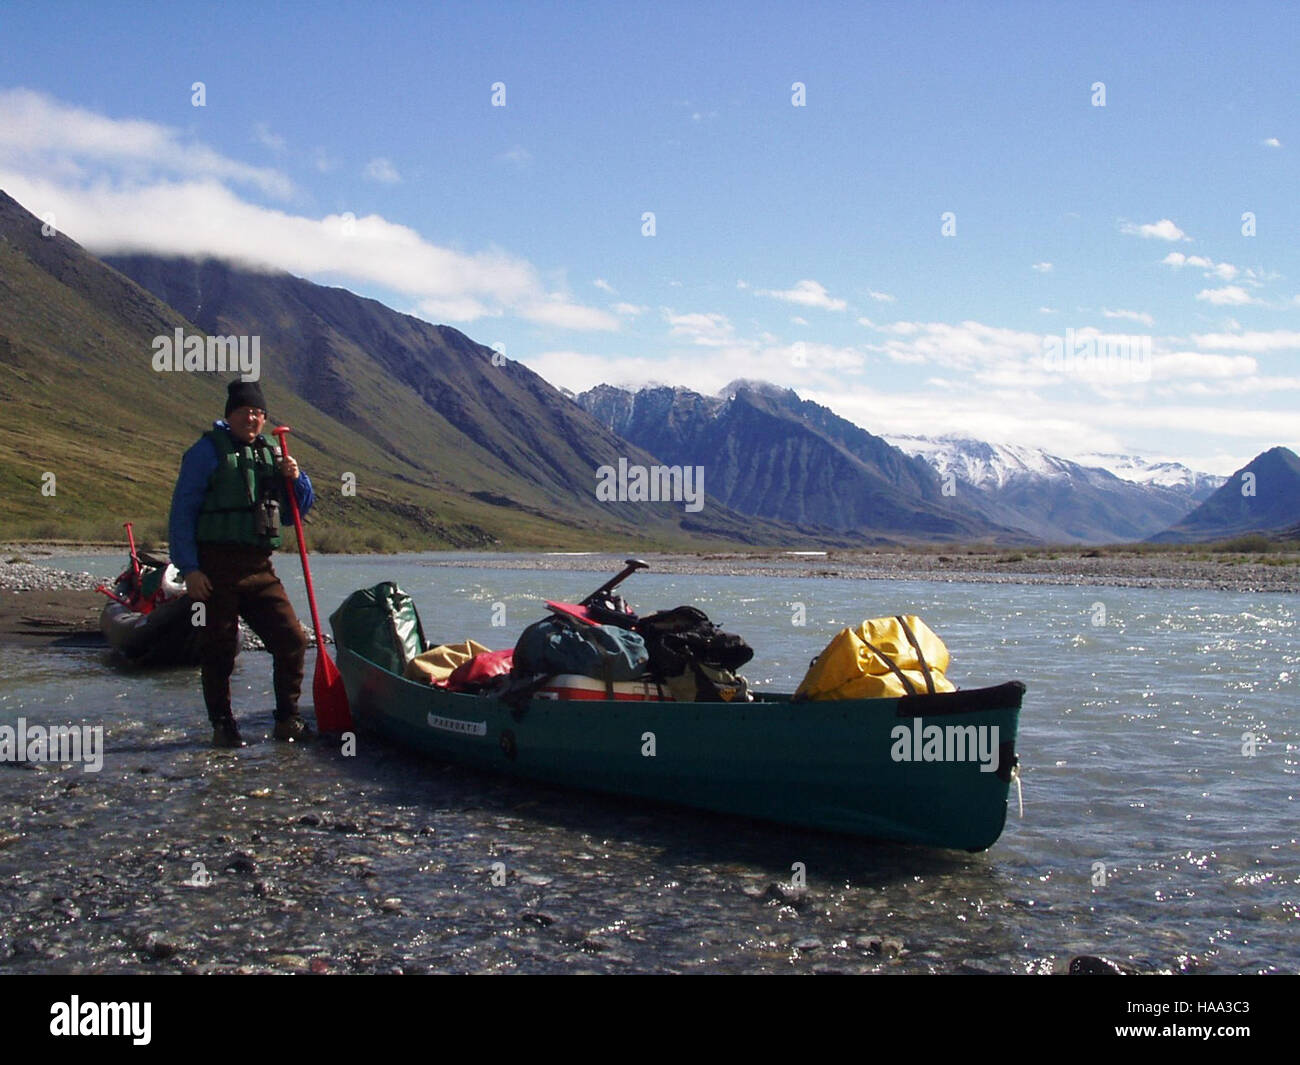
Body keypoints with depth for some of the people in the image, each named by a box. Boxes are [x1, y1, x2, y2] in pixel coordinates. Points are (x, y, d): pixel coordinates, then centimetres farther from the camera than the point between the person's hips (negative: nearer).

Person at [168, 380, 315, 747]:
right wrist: (189, 567, -14)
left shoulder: (270, 454, 15)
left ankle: (287, 719, 13)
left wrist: (296, 479, 0)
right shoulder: (208, 451, -2)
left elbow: (298, 509, 22)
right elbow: (182, 511, -6)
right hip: (215, 568, -5)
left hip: (259, 569, 5)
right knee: (219, 650, 2)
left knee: (292, 640, 0)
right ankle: (222, 727, 15)